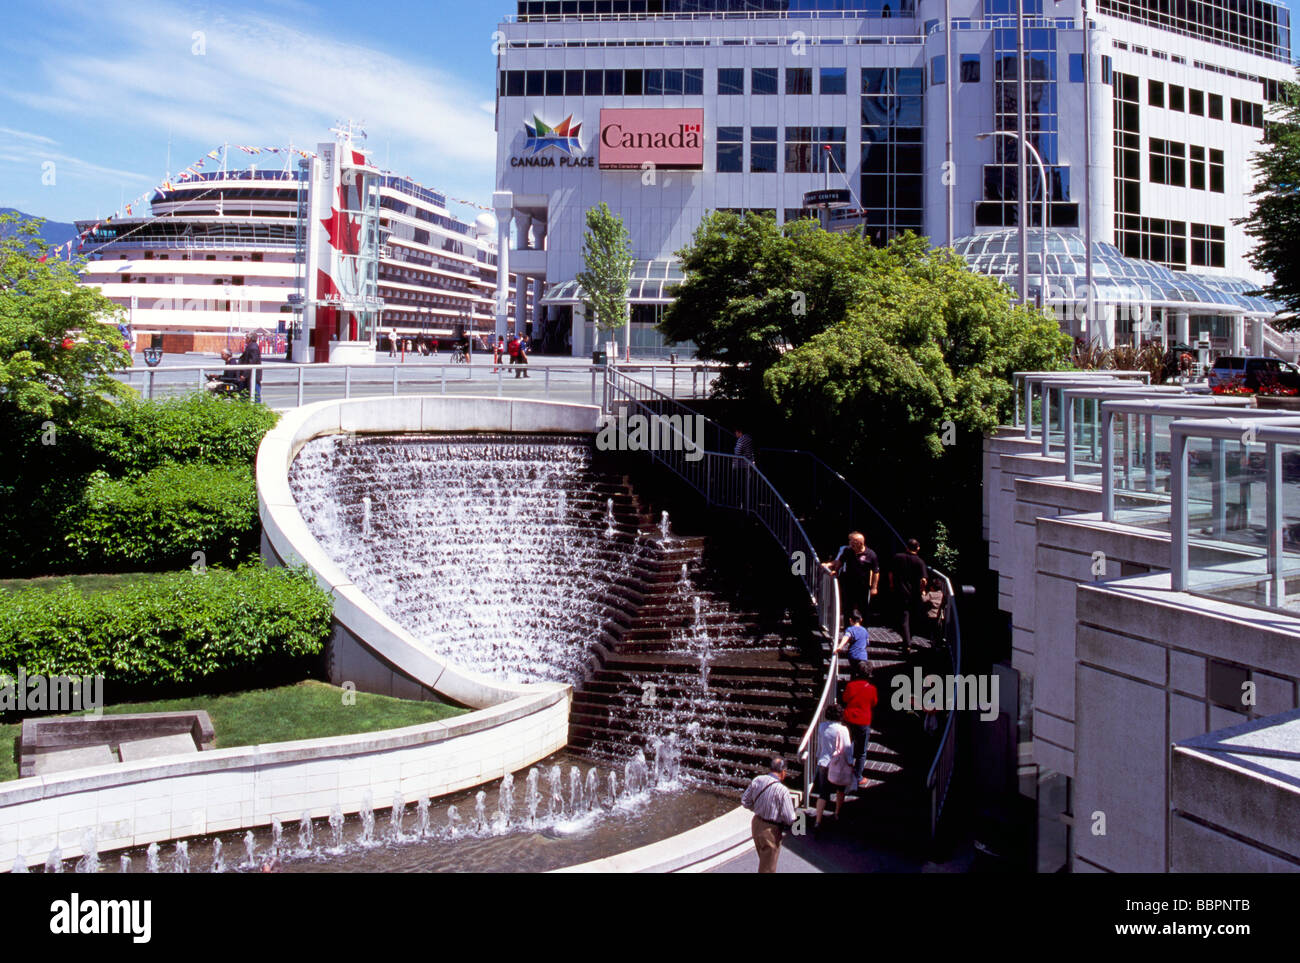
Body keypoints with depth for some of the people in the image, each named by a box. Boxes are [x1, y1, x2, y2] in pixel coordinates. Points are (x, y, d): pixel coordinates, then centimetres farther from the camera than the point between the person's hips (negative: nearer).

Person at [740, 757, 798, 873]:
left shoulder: (757, 780, -8)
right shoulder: (782, 790, -25)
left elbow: (745, 801, 4)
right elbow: (790, 819, -21)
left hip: (756, 824, 6)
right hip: (771, 830, -6)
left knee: (763, 859, 30)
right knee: (767, 868, 10)